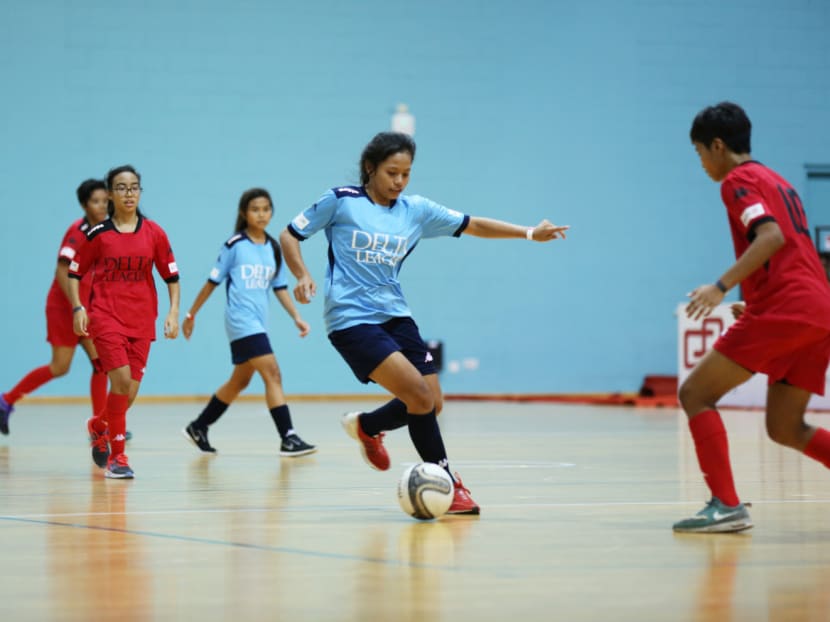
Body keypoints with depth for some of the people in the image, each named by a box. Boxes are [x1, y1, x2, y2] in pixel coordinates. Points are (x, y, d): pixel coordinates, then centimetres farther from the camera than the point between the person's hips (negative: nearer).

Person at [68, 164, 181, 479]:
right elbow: (74, 272, 5)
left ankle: (99, 425, 36)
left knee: (129, 393, 3)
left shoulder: (154, 234, 3)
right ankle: (117, 456, -4)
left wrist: (173, 312, -3)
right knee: (122, 380, -17)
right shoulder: (97, 234, -1)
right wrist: (77, 308, -8)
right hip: (106, 316, -3)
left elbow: (171, 276, 8)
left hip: (141, 320, 3)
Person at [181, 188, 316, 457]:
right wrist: (191, 314, 4)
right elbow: (213, 281, 0)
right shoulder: (235, 245, -5)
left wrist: (296, 317, 2)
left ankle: (198, 427, 30)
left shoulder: (273, 248, 10)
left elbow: (279, 288, 13)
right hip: (241, 321, -7)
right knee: (272, 374, -17)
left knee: (239, 381, 15)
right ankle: (288, 438, -20)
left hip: (258, 323, 7)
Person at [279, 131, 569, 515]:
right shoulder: (341, 201, -5)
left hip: (394, 314, 6)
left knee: (432, 405, 4)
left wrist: (528, 233, 2)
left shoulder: (416, 210, 7)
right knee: (420, 395, -19)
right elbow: (290, 235, 1)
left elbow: (471, 225, 10)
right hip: (351, 320, -6)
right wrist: (302, 276, -16)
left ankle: (366, 426, 33)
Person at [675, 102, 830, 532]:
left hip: (782, 310, -9)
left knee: (695, 394, -2)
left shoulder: (738, 180, -1)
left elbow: (772, 237, -18)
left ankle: (726, 506, -11)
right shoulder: (777, 182, 26)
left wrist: (722, 286, -23)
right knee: (785, 429, 14)